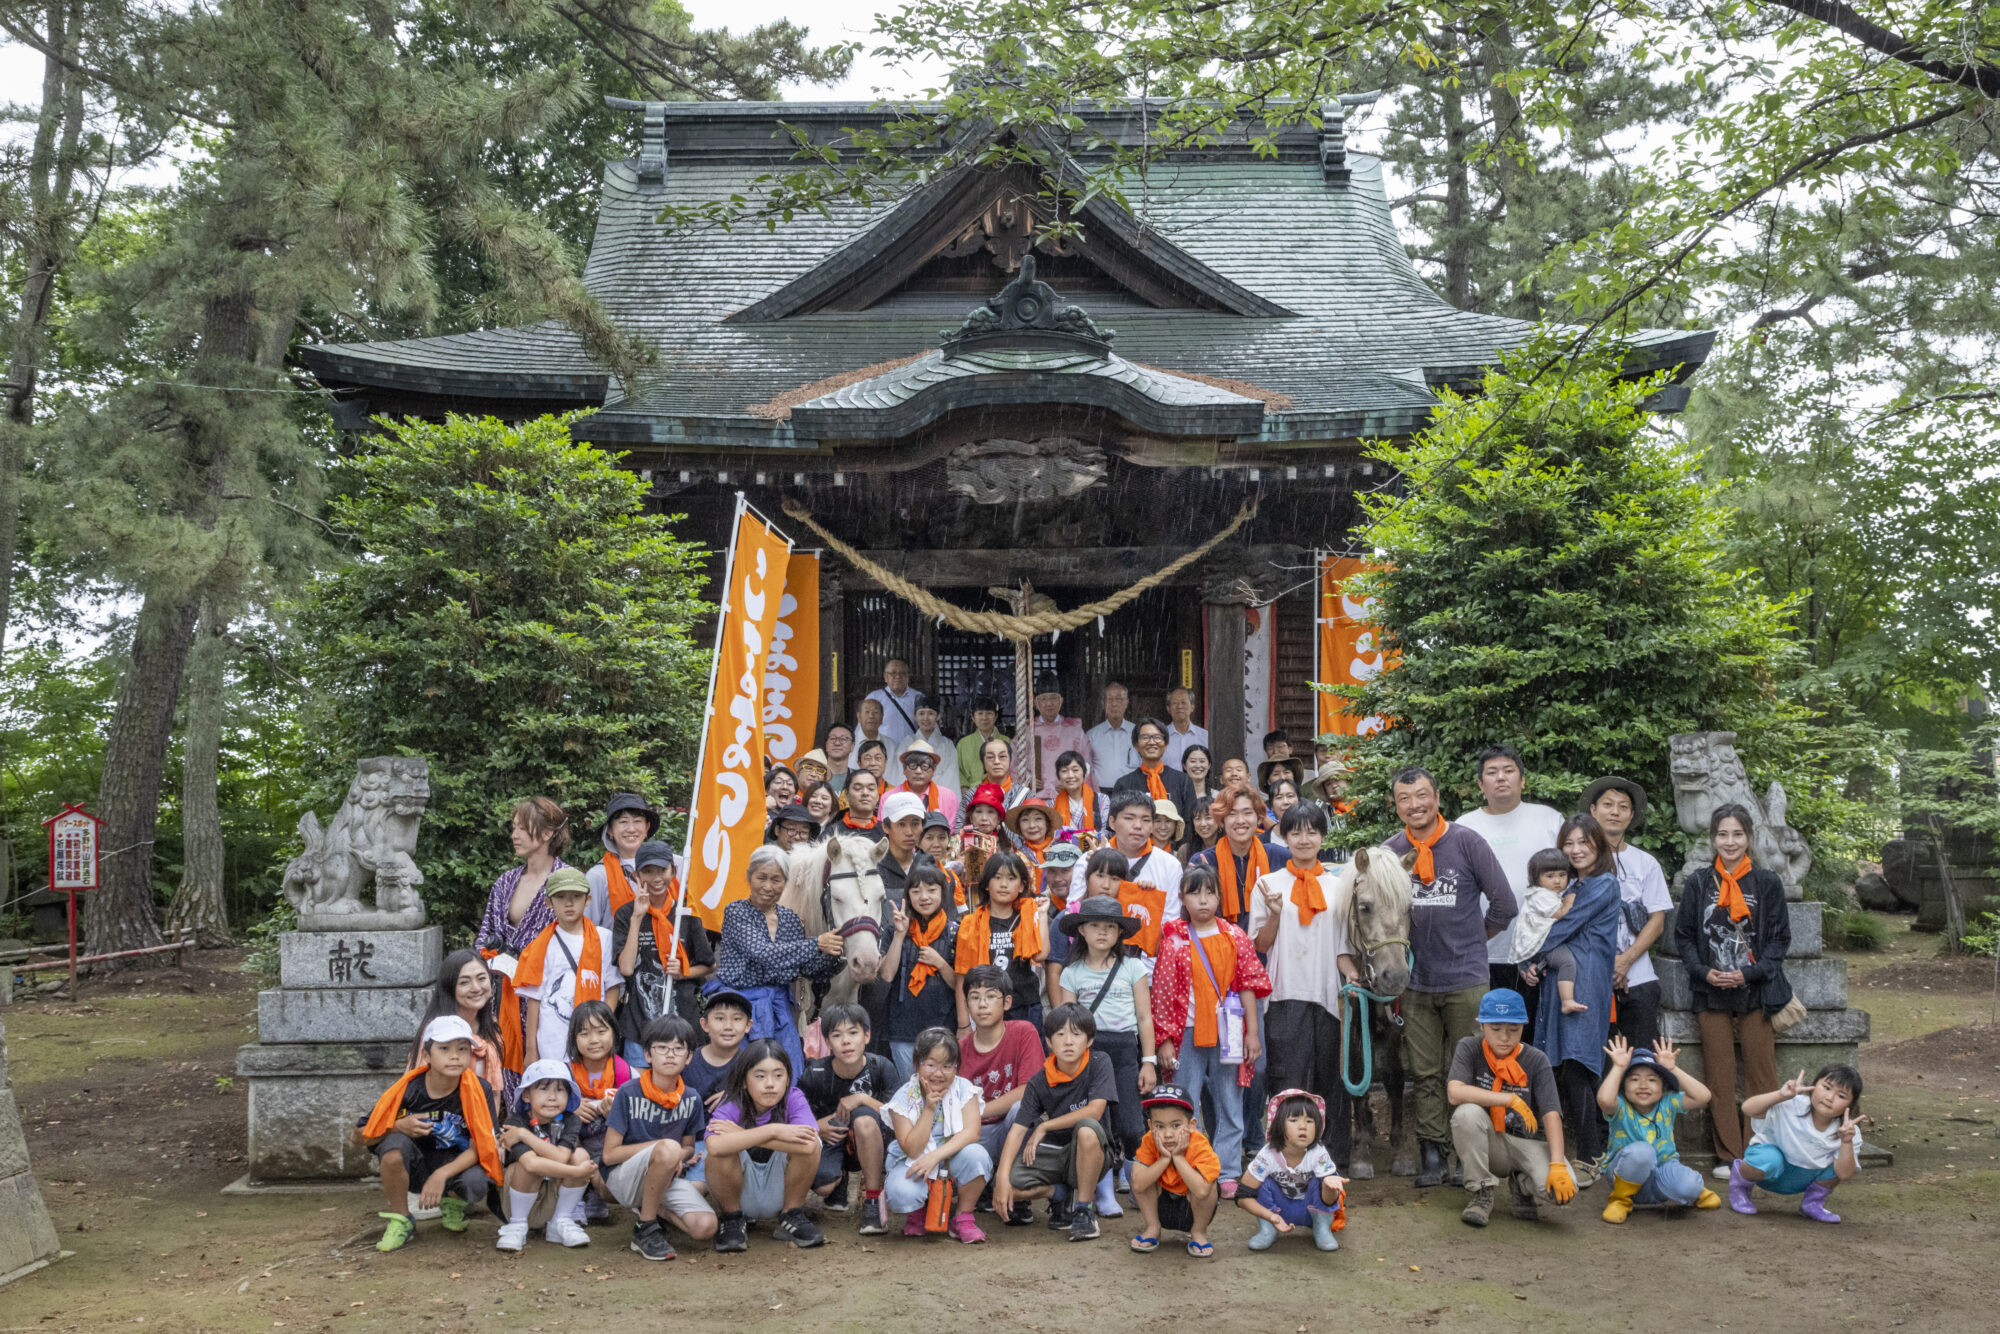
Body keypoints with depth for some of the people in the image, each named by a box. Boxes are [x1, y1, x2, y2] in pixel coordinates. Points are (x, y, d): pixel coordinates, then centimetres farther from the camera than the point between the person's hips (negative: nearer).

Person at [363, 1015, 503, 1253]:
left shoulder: (478, 1091, -15)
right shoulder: (407, 1090, -14)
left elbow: (477, 1149, -16)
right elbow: (363, 1137, -7)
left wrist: (441, 1175, -32)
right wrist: (399, 1127, -26)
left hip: (454, 1164, 0)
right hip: (414, 1168, 0)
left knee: (476, 1183, -34)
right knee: (395, 1143, -31)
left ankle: (452, 1202, 7)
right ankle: (399, 1221, -9)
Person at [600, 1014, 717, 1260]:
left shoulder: (691, 1098, 1)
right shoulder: (629, 1093, -10)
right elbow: (609, 1154, -11)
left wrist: (680, 1157, -12)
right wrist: (661, 1147, -18)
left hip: (668, 1178, 4)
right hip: (623, 1177, -4)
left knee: (705, 1227, -23)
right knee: (667, 1148, -36)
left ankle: (650, 1208, 7)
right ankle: (645, 1229, -16)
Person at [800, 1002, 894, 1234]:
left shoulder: (880, 1067, -15)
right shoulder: (816, 1074, -14)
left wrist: (862, 1099, -26)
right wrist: (816, 1127, -18)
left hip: (869, 1144, -1)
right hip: (830, 1139, 1)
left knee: (863, 1118, -34)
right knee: (822, 1186, -30)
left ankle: (873, 1198, -20)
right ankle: (840, 1176, 12)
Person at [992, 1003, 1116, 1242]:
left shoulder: (1099, 1067, -11)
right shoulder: (1038, 1082, -5)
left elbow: (1095, 1110, -25)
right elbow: (1018, 1129, -12)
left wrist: (1044, 1127, -18)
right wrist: (1002, 1178, -26)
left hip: (1090, 1157, -3)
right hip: (1053, 1153, 3)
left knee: (1087, 1129, -37)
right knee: (1007, 1185, -23)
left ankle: (1084, 1207, -17)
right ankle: (1061, 1195, 7)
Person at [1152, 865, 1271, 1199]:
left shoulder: (1235, 937, 3)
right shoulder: (1174, 942, -1)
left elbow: (1248, 985, 4)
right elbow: (1162, 994, -1)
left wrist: (1252, 1032, 0)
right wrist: (1164, 1040, -3)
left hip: (1227, 1033, 2)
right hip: (1187, 1034, -1)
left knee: (1230, 1106, 8)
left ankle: (1228, 1174, 17)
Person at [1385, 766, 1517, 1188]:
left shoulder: (1466, 842, -4)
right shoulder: (1391, 852, 3)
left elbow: (1504, 905, 0)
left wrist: (1472, 939, 8)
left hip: (1466, 981, -2)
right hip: (1416, 984, 2)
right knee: (1424, 1074, 6)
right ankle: (1431, 1155, 14)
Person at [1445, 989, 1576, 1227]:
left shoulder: (1536, 1061, -6)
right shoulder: (1469, 1049, -7)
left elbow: (1552, 1114, -16)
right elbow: (1455, 1093, -23)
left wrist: (1557, 1165, -29)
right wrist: (1511, 1099, -26)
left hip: (1528, 1142, 0)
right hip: (1487, 1144, 0)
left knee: (1563, 1190, -28)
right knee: (1467, 1112, -32)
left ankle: (1523, 1186, 11)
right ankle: (1482, 1193, -11)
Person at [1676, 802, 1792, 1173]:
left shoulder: (1768, 883, 2)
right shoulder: (1697, 884, 5)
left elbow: (1780, 938, 2)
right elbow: (1683, 936, 8)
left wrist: (1749, 973, -11)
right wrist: (1704, 971, -8)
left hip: (1757, 992, -1)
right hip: (1711, 994, 1)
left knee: (1761, 1073, 0)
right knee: (1719, 1076, 4)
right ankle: (1728, 1154, 11)